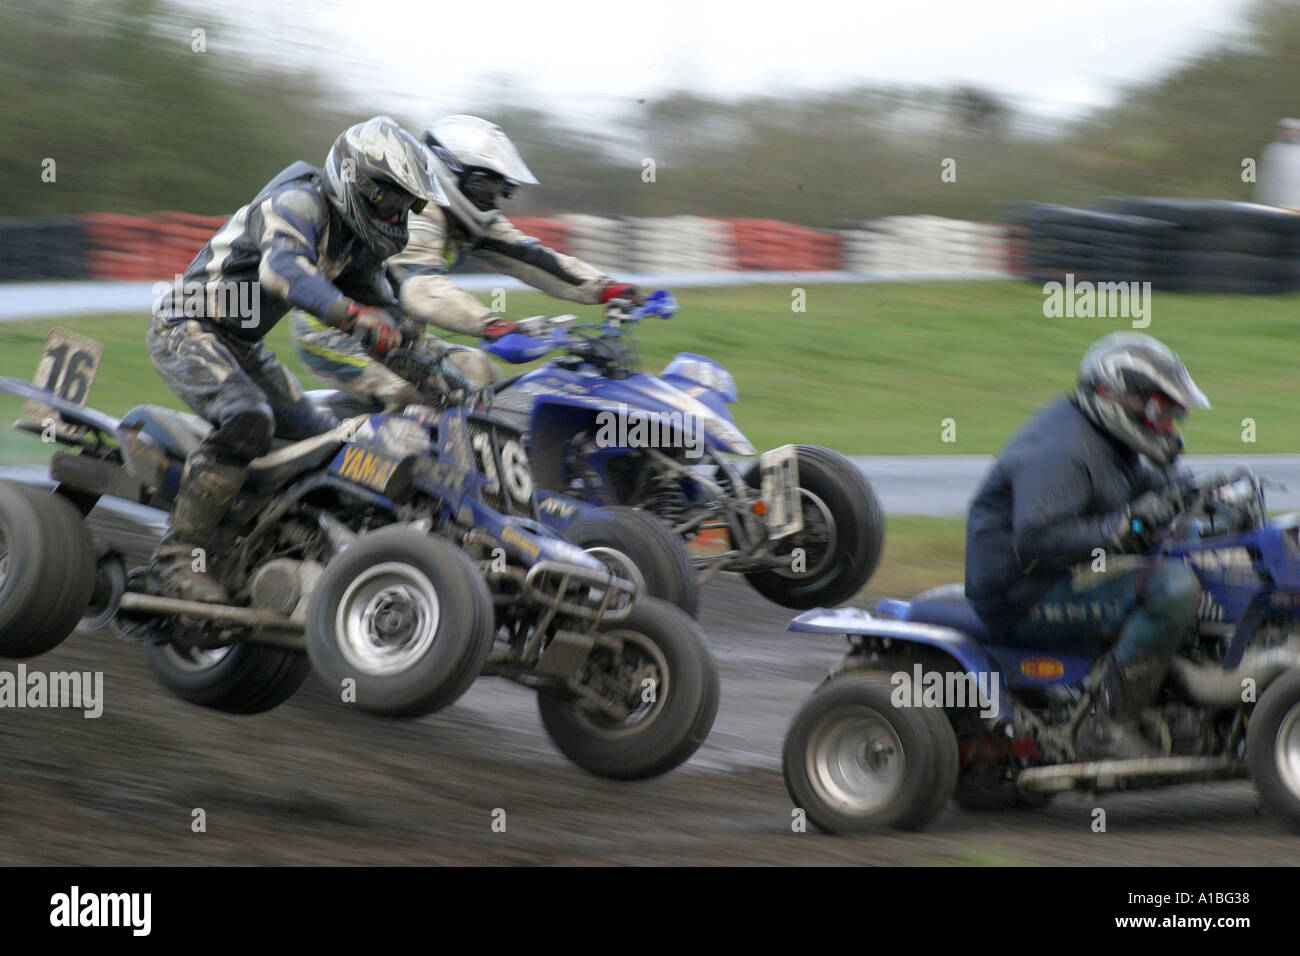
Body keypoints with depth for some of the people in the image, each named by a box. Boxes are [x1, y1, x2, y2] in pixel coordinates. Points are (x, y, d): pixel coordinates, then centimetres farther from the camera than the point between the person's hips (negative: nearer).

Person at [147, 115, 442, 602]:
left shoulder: (356, 241, 10)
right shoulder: (301, 202, -20)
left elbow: (385, 319, 19)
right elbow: (281, 267, -41)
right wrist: (350, 313, -55)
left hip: (241, 343, 10)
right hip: (186, 329, -10)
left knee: (323, 439, 6)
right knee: (247, 419, -32)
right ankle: (178, 553, -31)